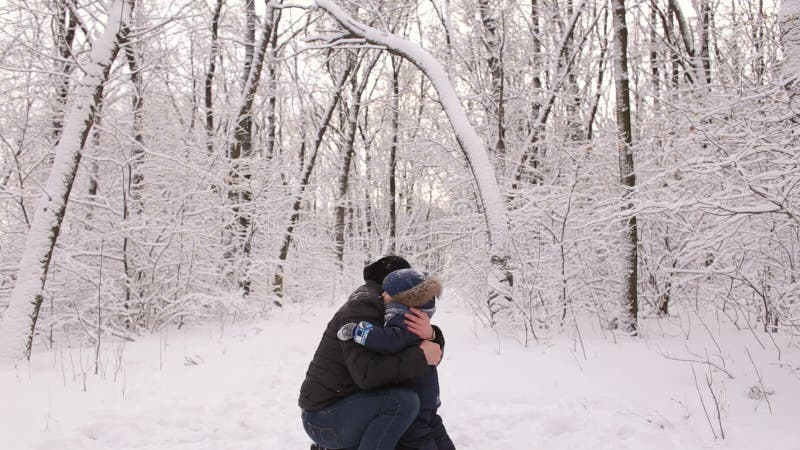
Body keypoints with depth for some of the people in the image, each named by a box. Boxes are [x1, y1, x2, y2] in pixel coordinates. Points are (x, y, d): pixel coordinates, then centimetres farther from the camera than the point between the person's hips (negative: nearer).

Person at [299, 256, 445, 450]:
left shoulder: (384, 313, 14)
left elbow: (434, 347, 6)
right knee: (404, 401, -26)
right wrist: (420, 356, -22)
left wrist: (430, 334, -17)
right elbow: (367, 374, -28)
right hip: (324, 419, -10)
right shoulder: (363, 307, -15)